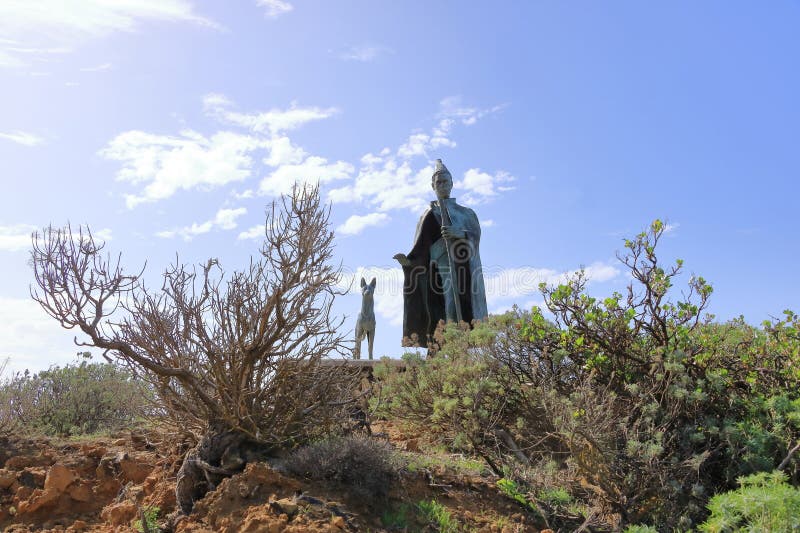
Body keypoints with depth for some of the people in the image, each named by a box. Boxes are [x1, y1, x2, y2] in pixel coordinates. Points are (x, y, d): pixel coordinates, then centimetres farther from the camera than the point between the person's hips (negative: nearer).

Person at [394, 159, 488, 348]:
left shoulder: (466, 213, 21)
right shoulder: (428, 215, 18)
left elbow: (476, 235, 2)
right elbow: (421, 250, 8)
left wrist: (459, 233, -19)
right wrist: (408, 261, -13)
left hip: (463, 271, 1)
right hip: (439, 272, -1)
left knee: (465, 315, -11)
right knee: (442, 313, -14)